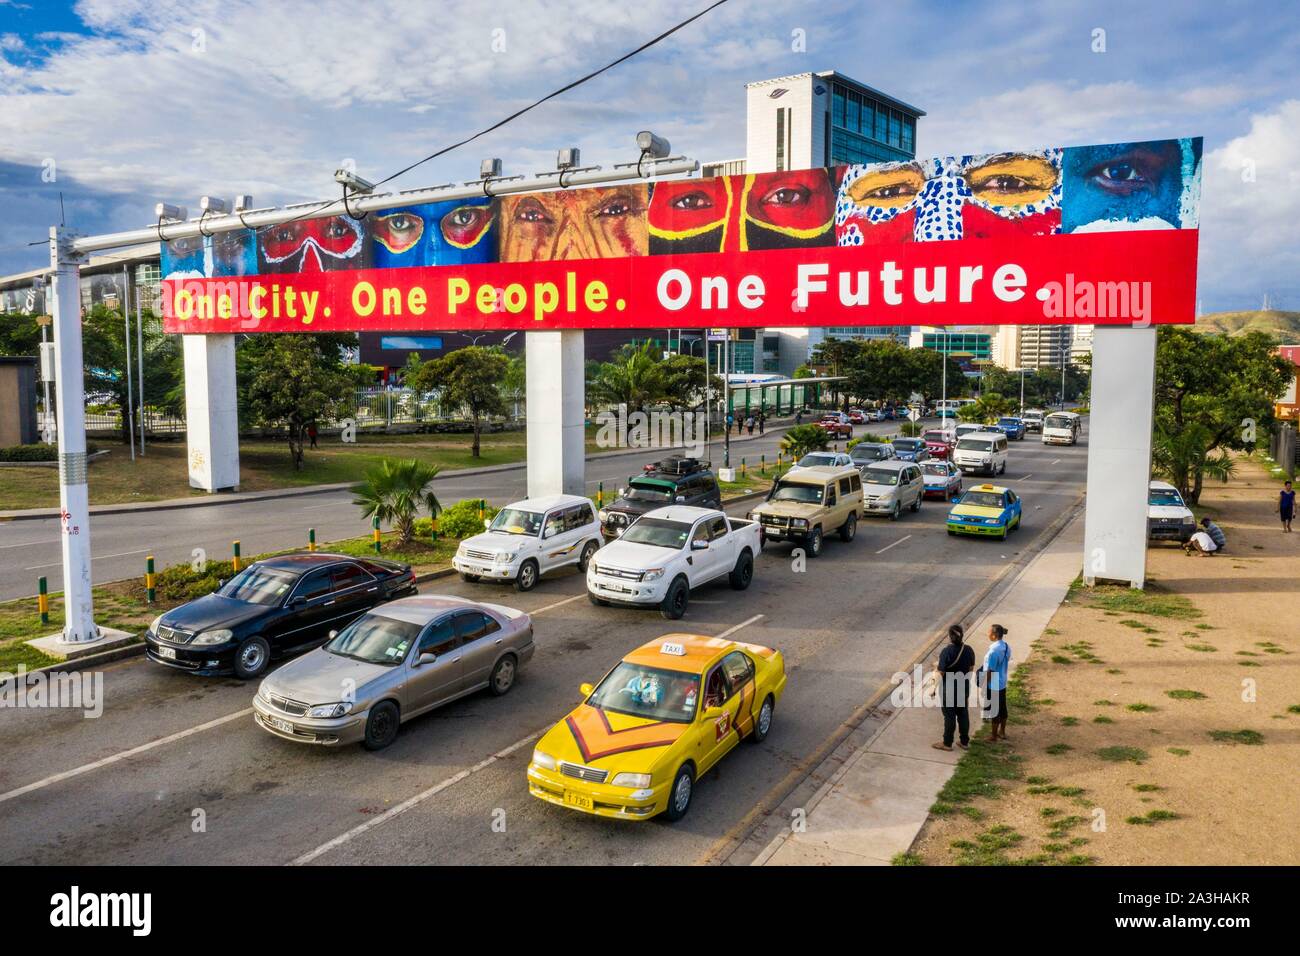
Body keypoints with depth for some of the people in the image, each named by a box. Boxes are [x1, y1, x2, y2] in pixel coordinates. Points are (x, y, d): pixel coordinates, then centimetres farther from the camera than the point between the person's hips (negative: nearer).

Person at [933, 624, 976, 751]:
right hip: (964, 687, 5)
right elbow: (971, 668, 6)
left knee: (949, 715, 7)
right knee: (963, 714, 17)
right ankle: (964, 741, 28)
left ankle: (947, 743, 19)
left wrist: (936, 666, 1)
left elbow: (941, 672, -19)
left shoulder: (946, 651, -24)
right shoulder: (968, 650, -6)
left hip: (949, 689, -5)